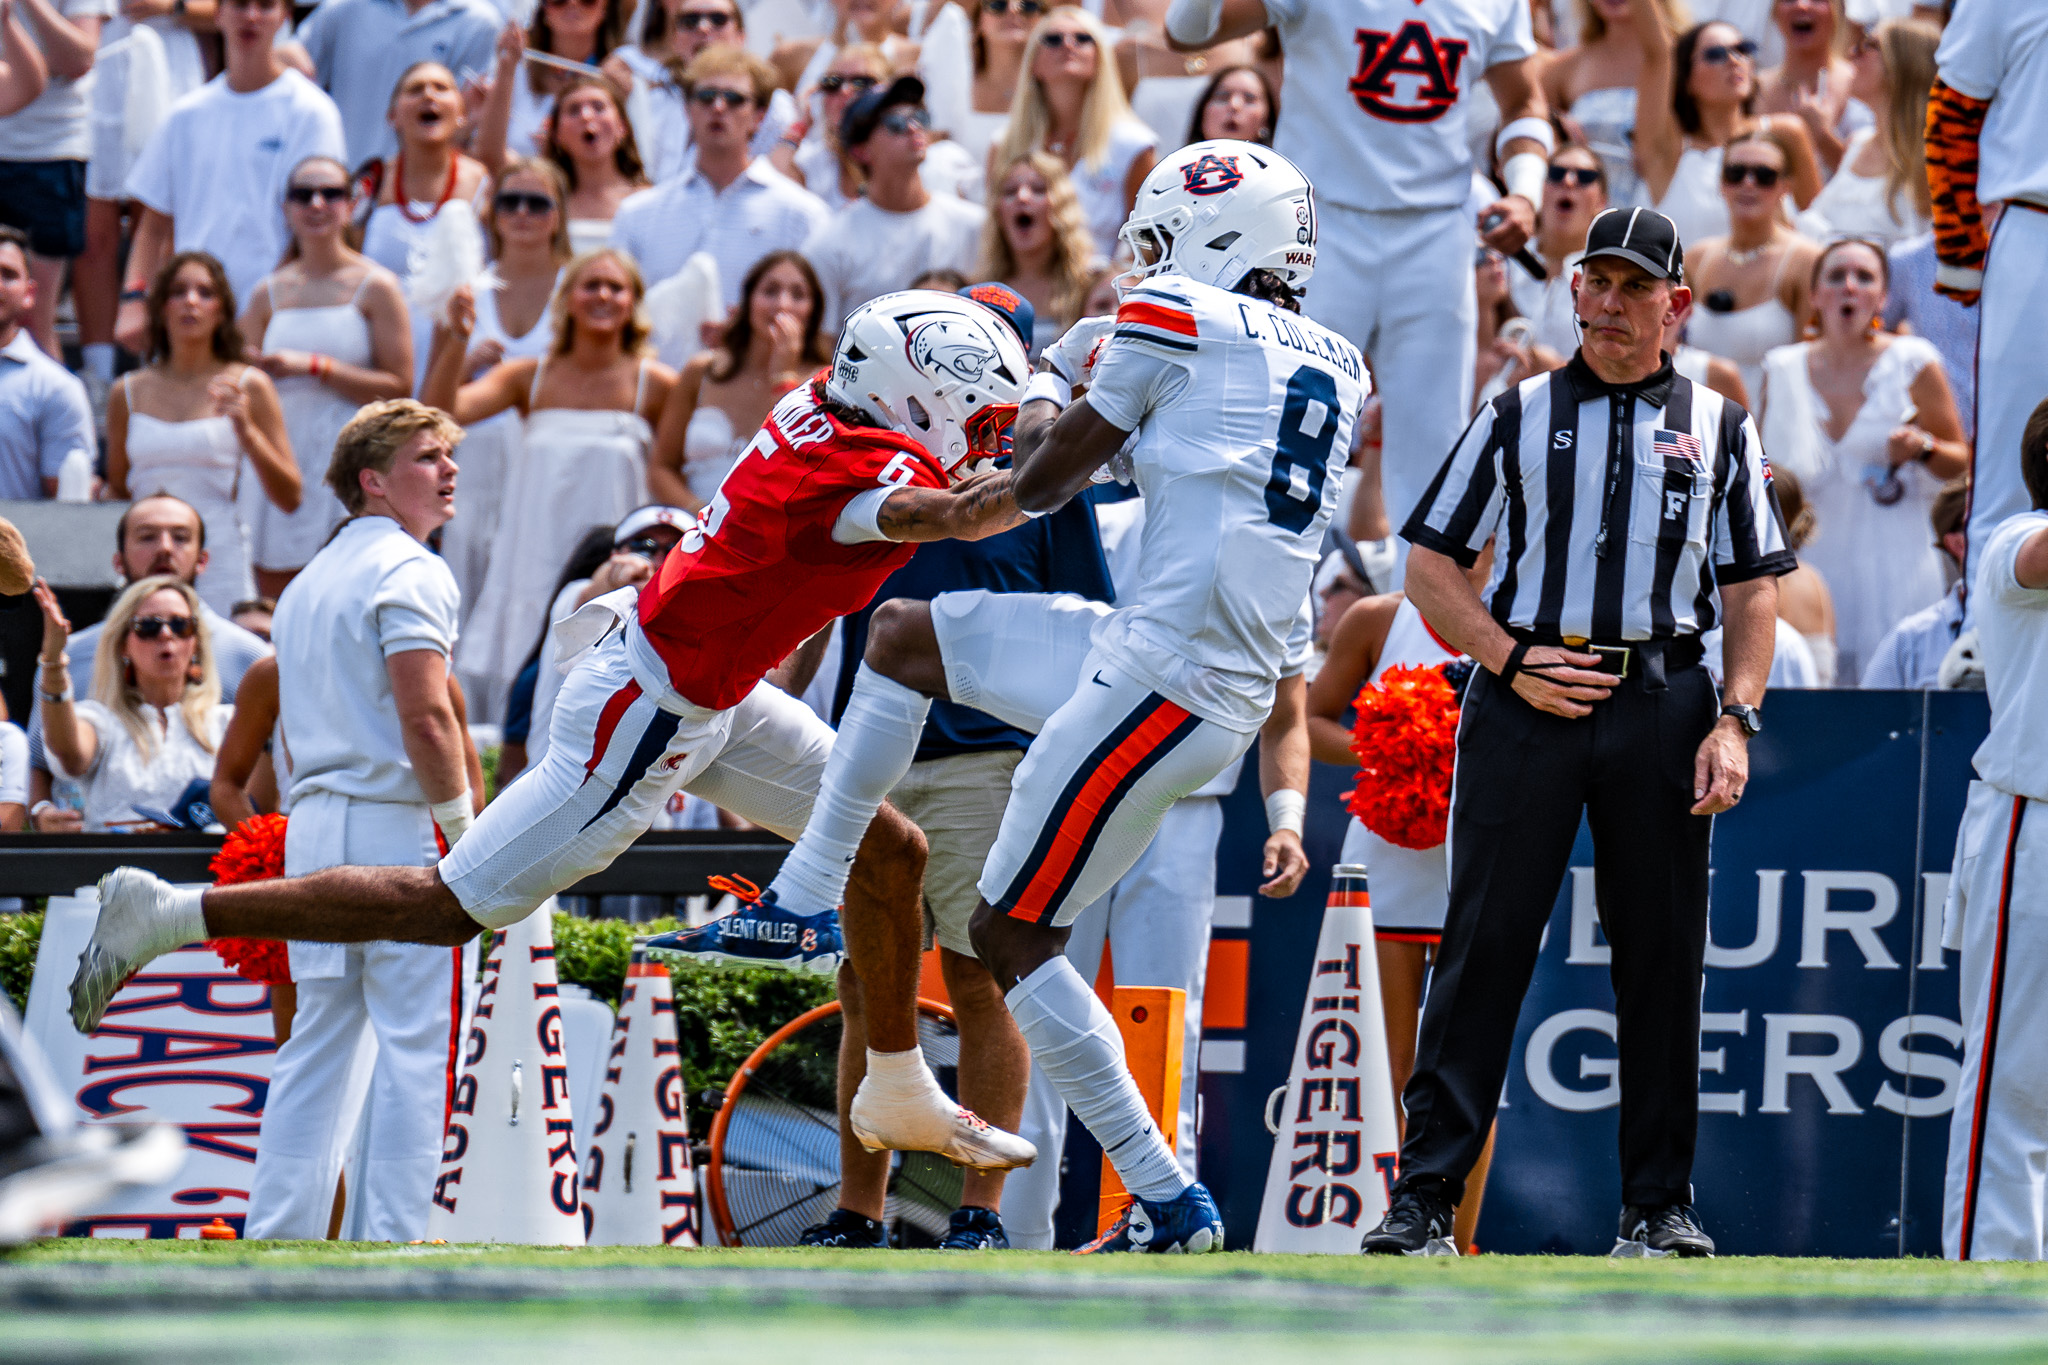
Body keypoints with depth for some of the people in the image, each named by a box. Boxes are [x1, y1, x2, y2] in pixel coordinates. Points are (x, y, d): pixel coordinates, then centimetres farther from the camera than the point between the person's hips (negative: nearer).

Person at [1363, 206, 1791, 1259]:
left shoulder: (1718, 429, 13)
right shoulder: (1518, 417, 11)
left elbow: (1751, 590, 11)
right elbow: (1432, 568, 9)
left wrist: (1734, 720, -3)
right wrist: (1513, 662, -5)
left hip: (1661, 702, 1)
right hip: (1525, 696, -1)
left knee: (1663, 955, 2)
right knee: (1485, 941, -6)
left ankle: (1658, 1204, 9)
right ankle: (1424, 1194, -6)